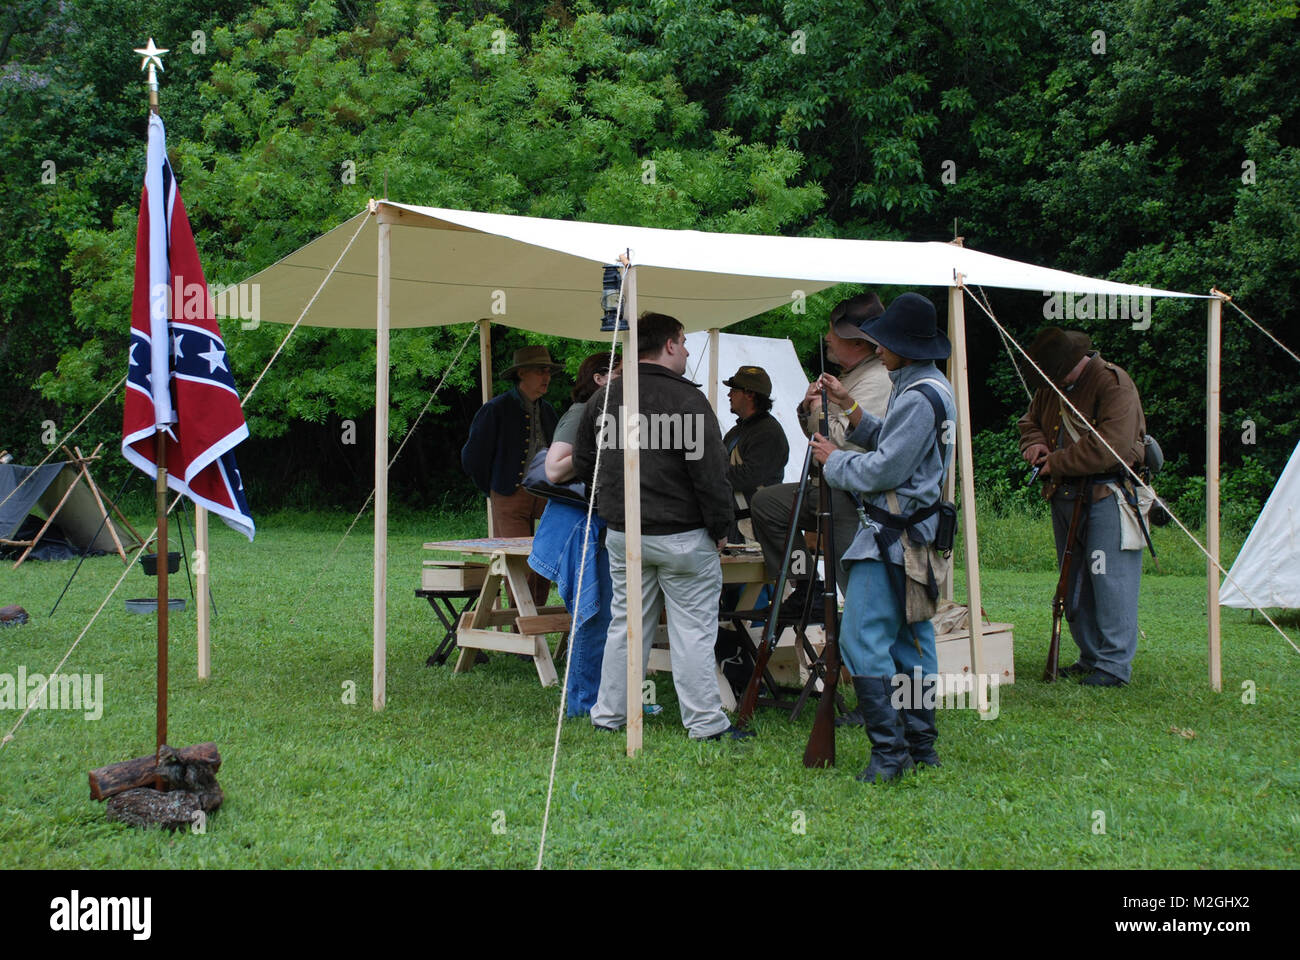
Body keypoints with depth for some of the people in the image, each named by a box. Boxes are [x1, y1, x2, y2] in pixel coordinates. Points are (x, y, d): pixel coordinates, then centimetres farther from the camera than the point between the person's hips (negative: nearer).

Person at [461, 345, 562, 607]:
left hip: (543, 497, 5)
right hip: (510, 500, -5)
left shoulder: (547, 411, 15)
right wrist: (495, 491, 8)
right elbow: (472, 457, 2)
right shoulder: (496, 410, -4)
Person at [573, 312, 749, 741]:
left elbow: (583, 463, 15)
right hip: (682, 536, -6)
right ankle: (705, 722, 4)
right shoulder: (686, 399, -15)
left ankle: (609, 713, 21)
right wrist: (720, 528, -6)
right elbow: (711, 472, -16)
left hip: (622, 534, 6)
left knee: (626, 623, 15)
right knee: (693, 629, 0)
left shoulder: (603, 398, 6)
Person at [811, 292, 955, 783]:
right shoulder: (934, 386, 14)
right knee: (911, 640, 13)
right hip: (914, 532, 11)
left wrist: (834, 460, -5)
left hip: (893, 537, -11)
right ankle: (921, 745, 18)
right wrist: (849, 407, 13)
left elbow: (884, 469, -20)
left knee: (862, 640, -11)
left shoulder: (919, 398, -19)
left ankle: (890, 750, -10)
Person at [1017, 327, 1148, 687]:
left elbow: (1111, 447, -22)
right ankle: (1090, 657, 21)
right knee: (1074, 581, 11)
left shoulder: (1113, 384, -13)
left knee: (1110, 579, -9)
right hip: (1065, 496, 8)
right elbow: (1030, 421, 28)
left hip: (1107, 497, -8)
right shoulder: (1051, 386, 12)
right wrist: (1034, 444, 3)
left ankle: (1114, 666, -5)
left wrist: (1056, 462, -14)